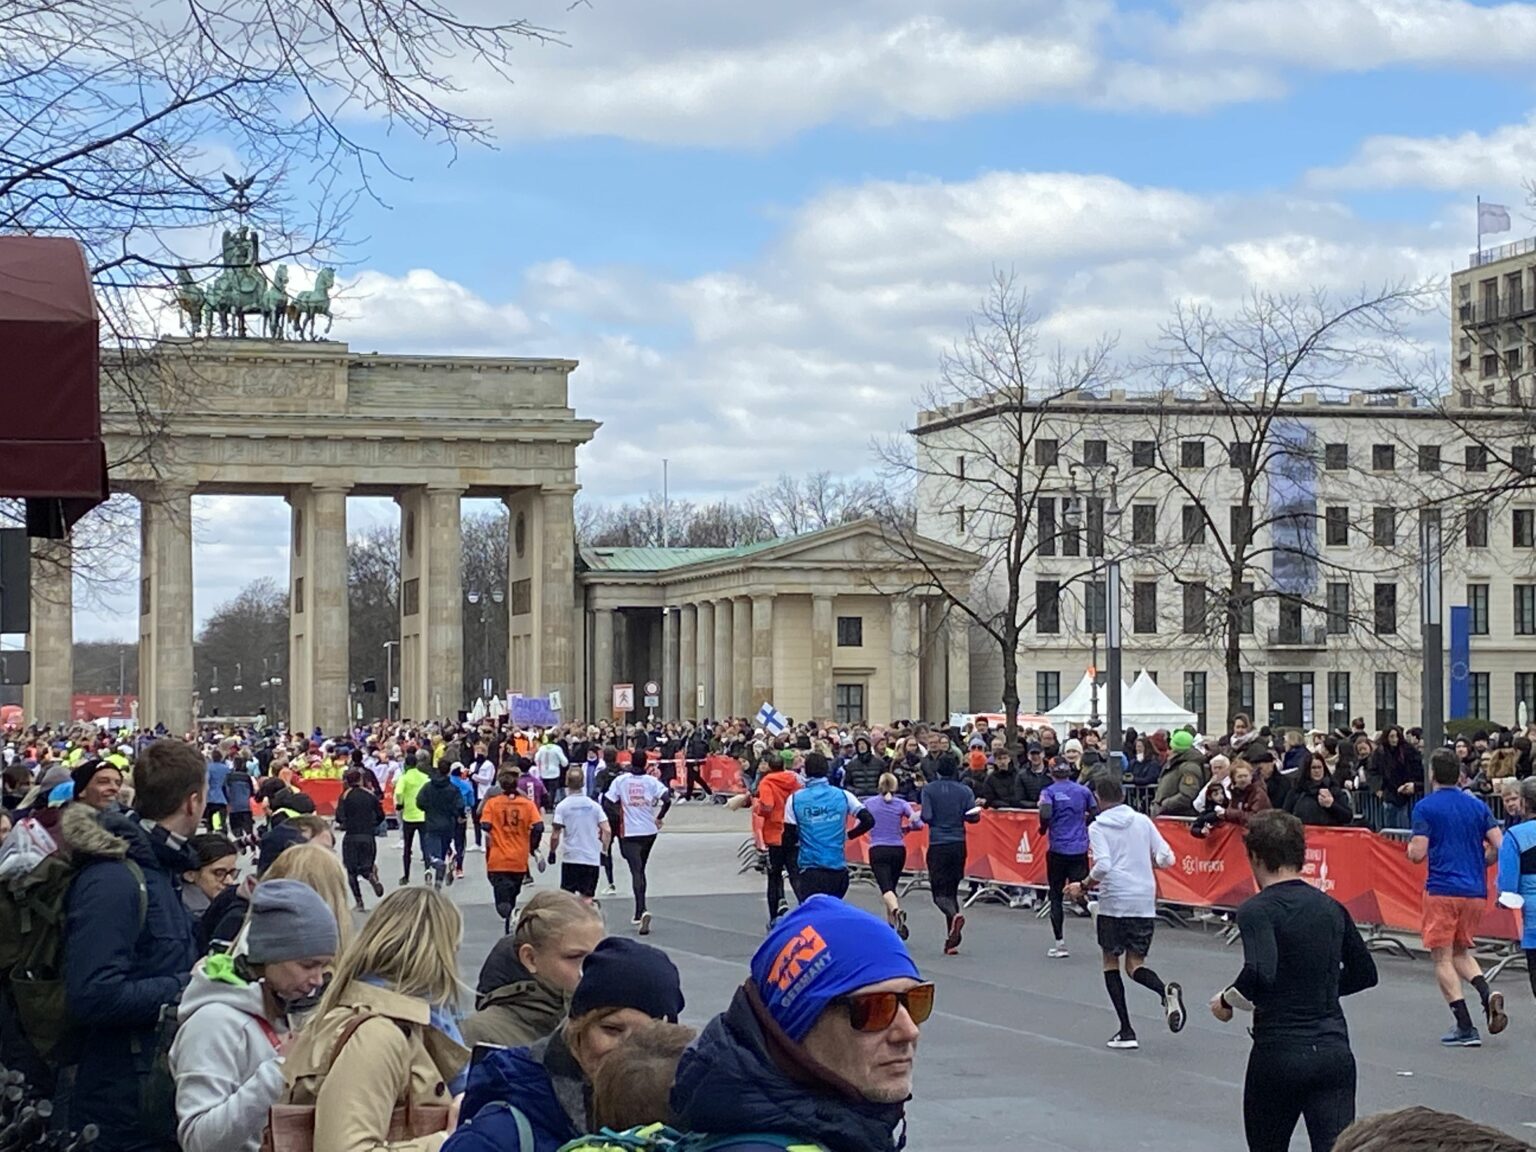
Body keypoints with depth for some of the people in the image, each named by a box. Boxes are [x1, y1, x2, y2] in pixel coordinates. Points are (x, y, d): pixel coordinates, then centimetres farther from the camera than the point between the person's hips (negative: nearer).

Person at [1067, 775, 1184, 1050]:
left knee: (1111, 961, 12)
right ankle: (1167, 992, -22)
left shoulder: (1097, 827, -4)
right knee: (1135, 965, 11)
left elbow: (1103, 865, -18)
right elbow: (1167, 859, 5)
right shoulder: (1143, 821, 8)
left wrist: (1083, 886, -3)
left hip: (1114, 902, -4)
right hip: (1145, 902, 4)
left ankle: (1126, 1032, 5)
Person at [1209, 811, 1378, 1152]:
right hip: (1335, 1052, 4)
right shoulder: (1331, 908, 10)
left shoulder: (1257, 910, -9)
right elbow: (1365, 974, 20)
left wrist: (1227, 1001, -7)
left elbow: (1259, 973, -25)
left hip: (1278, 1053, -4)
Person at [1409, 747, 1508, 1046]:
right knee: (1460, 952, 22)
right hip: (1476, 892, 5)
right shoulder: (1477, 806, 9)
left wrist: (1410, 847, 11)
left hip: (1442, 890, -5)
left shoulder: (1425, 807, -5)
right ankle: (1487, 993, -6)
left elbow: (1418, 854, -12)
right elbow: (1500, 846, 2)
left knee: (1442, 958, 2)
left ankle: (1466, 1028, -5)